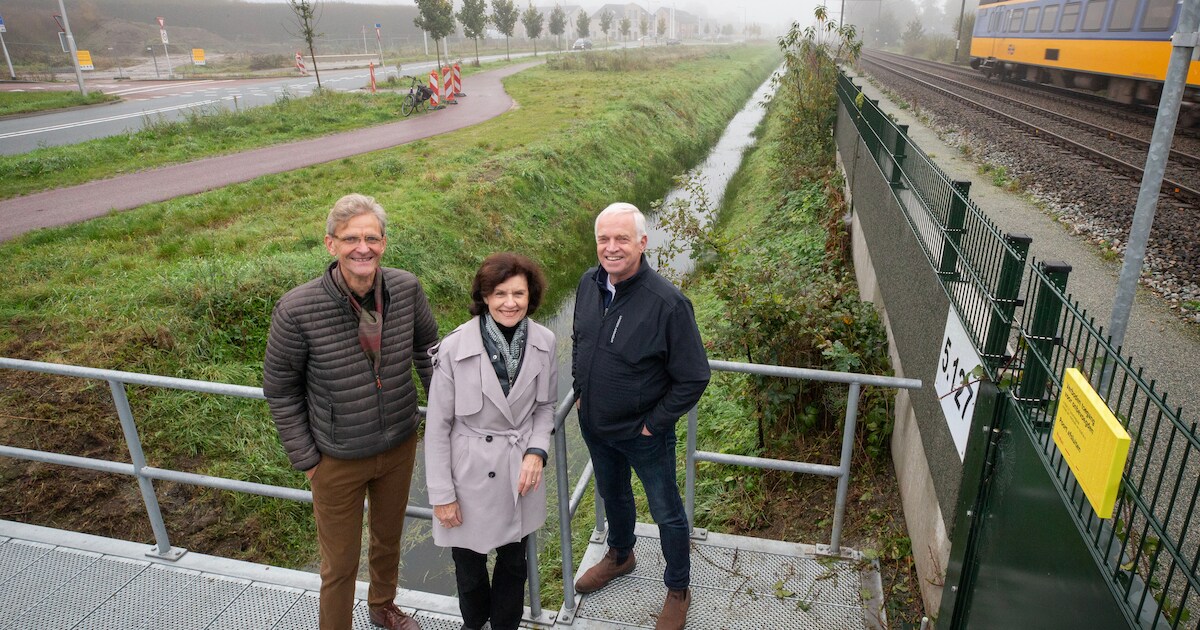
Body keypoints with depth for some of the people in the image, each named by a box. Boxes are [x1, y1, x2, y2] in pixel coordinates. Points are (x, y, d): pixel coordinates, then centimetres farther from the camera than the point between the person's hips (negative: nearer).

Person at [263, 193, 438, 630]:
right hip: (339, 461, -3)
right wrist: (305, 459, -6)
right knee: (340, 564, 15)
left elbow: (426, 350, 3)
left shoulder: (406, 288, -15)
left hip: (400, 446, 4)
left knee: (388, 539, 28)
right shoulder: (297, 310, -24)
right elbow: (279, 389, -10)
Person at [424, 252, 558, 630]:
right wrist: (441, 494, -7)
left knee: (514, 562, 21)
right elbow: (438, 425, -11)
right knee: (469, 563, 19)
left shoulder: (543, 342, -10)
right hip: (472, 472, -2)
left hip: (522, 471, 2)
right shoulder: (455, 348, -19)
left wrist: (537, 451, -11)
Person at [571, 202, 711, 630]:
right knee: (613, 496, 29)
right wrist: (580, 390, 7)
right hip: (594, 425, 6)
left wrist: (654, 423, -16)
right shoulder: (589, 283, -8)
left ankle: (678, 591, 39)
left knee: (667, 514, 15)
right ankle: (620, 555, 57)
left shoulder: (667, 302, -28)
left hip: (644, 434, -5)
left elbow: (694, 378, -20)